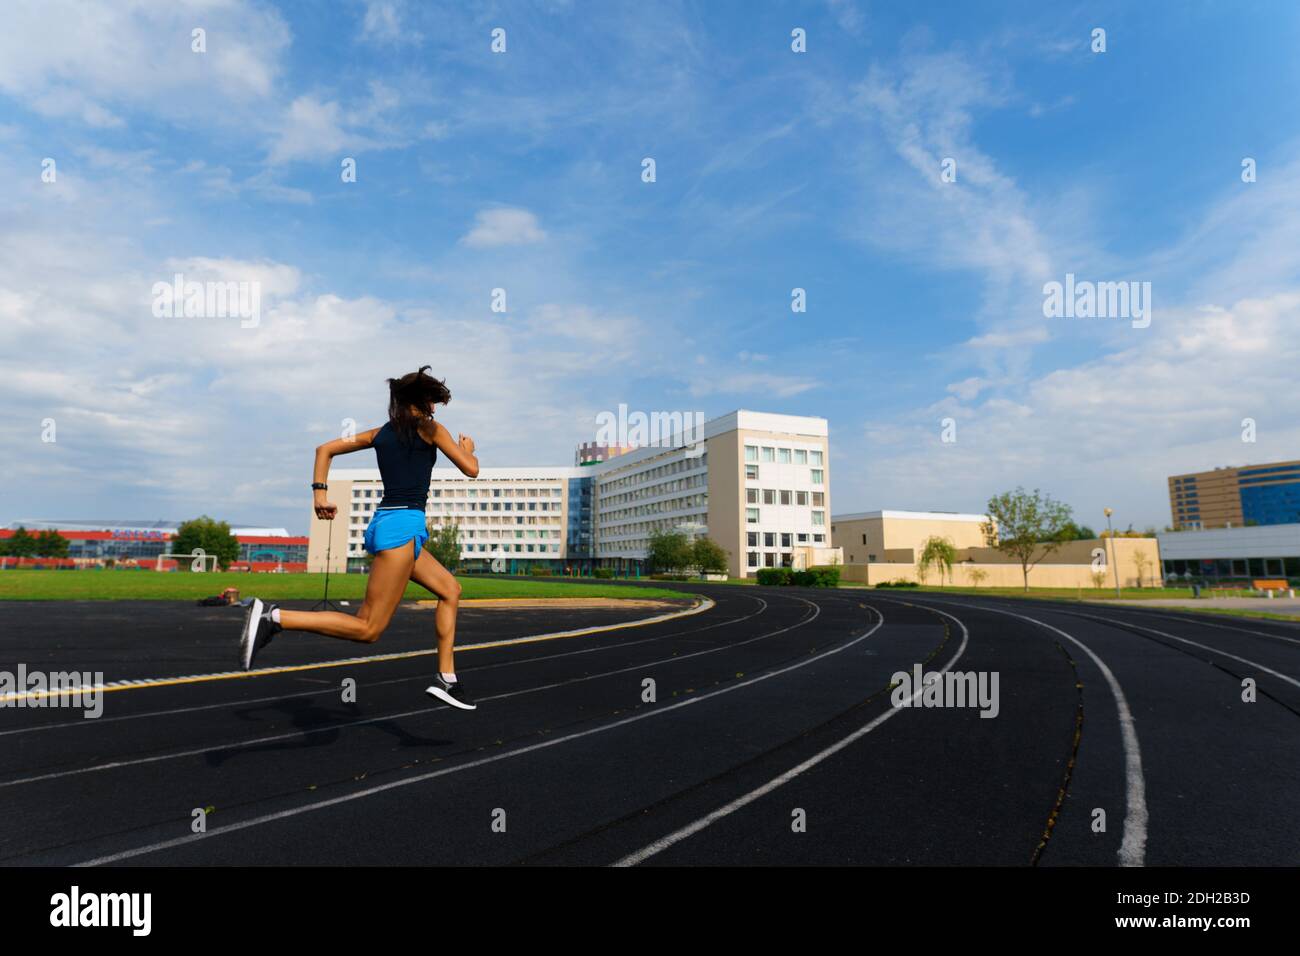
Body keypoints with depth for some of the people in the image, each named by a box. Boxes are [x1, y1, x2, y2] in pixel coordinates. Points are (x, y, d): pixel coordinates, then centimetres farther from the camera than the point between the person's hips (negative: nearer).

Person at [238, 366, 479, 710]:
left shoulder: (380, 433, 17)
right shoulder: (430, 428, -1)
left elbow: (325, 449, 16)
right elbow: (471, 469, 1)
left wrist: (319, 492, 9)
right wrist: (468, 448, 22)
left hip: (386, 523, 9)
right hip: (404, 525, -9)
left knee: (451, 589, 17)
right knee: (368, 629, -8)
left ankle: (446, 678, 15)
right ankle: (273, 617, -15)